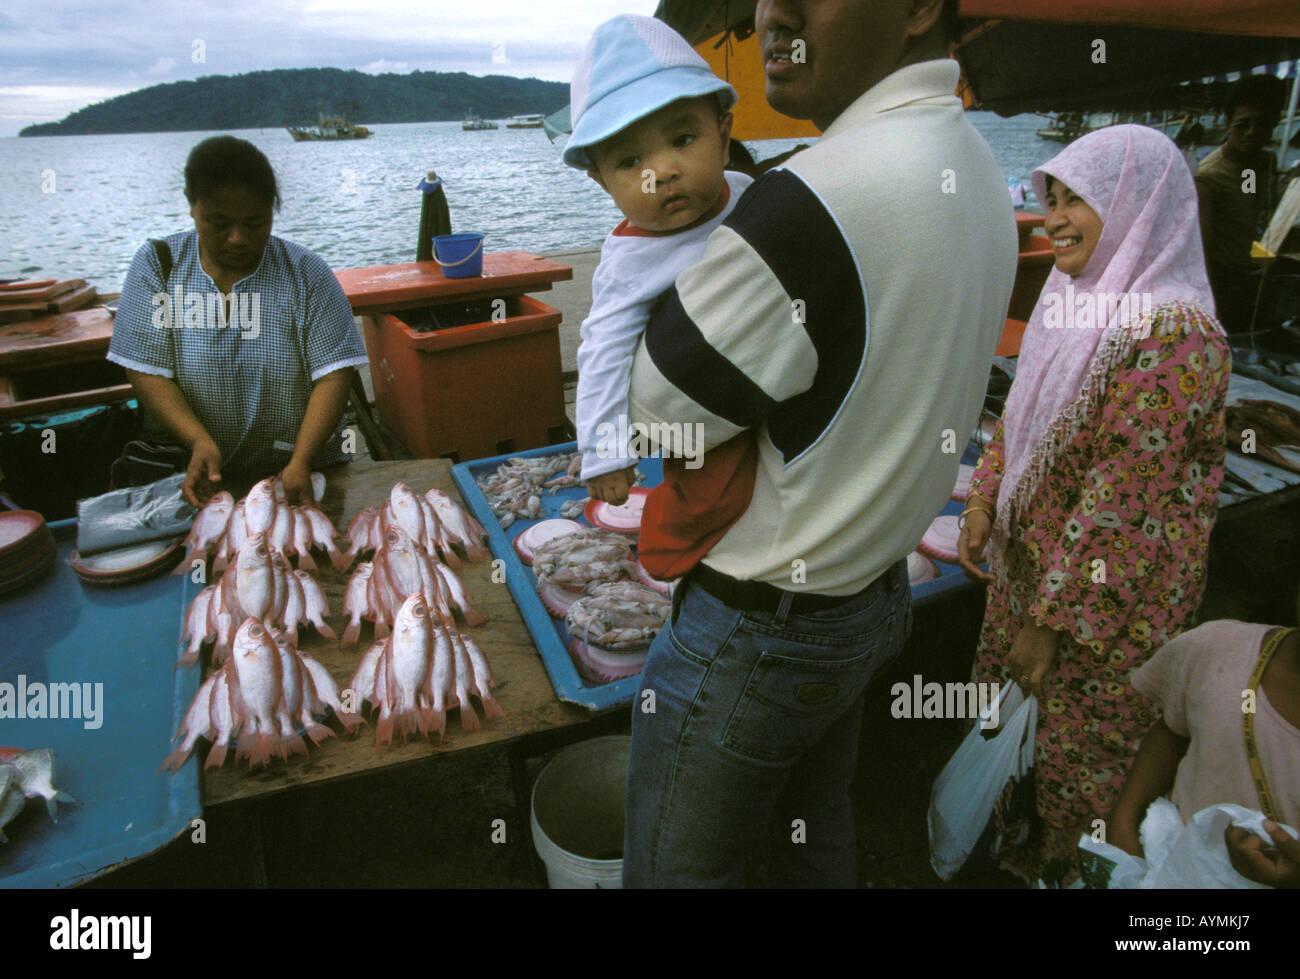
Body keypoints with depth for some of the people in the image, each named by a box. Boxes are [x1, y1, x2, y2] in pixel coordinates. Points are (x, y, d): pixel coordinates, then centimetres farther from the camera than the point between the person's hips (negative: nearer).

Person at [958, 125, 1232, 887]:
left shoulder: (1171, 335, -25)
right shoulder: (1078, 300, 2)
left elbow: (1121, 501, -26)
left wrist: (1050, 621, -21)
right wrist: (984, 498, 2)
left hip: (1107, 589, -8)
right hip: (1028, 556, 8)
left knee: (1080, 737, 13)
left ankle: (1057, 863, 38)